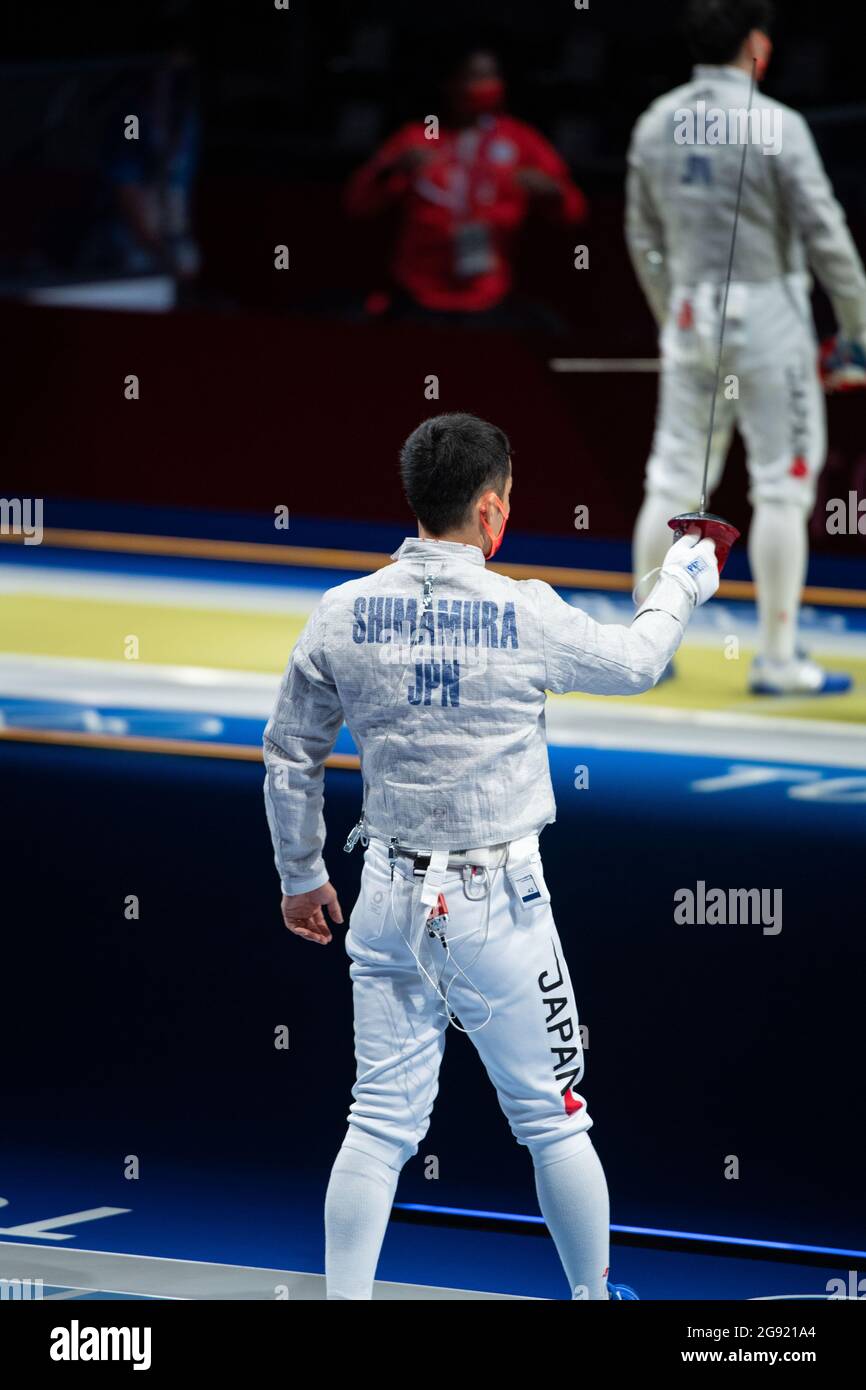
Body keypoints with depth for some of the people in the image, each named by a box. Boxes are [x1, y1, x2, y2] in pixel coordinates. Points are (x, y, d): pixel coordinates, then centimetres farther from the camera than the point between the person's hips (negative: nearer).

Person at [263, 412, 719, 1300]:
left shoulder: (345, 614, -4)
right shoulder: (527, 615, -12)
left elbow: (289, 760, 5)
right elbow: (632, 665, 8)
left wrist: (300, 878, 19)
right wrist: (683, 583, 27)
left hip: (391, 896, 3)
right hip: (496, 903, -3)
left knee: (381, 1125, 7)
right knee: (553, 1119, 12)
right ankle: (594, 1296, 25)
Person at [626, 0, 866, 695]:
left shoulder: (657, 123, 3)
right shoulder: (774, 124, -15)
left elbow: (644, 239, 12)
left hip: (691, 317, 6)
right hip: (767, 316, -5)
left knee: (675, 481, 11)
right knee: (784, 487, 1)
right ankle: (777, 659, 1)